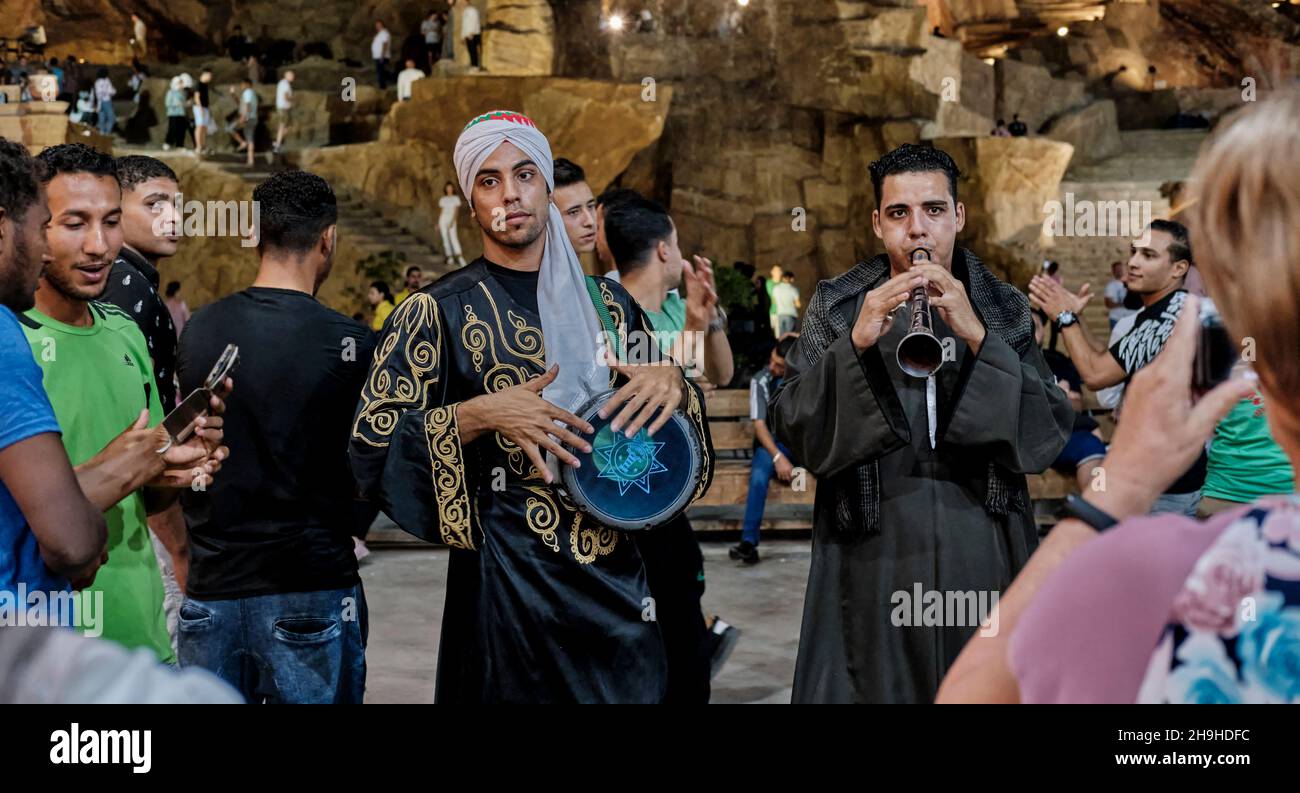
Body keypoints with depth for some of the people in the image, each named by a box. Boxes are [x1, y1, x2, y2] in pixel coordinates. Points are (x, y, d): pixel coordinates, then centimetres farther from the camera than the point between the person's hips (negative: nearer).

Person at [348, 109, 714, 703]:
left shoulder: (607, 303, 10)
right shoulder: (439, 311, -3)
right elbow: (370, 448, -8)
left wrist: (673, 382, -6)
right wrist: (478, 416, -19)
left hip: (618, 574, 4)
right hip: (507, 580, -4)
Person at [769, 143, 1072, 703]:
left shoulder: (1002, 310, 6)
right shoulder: (837, 307, 5)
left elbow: (1047, 434, -5)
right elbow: (793, 431, -5)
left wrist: (977, 337, -17)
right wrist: (857, 342, -19)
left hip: (982, 558, 1)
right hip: (871, 559, -1)